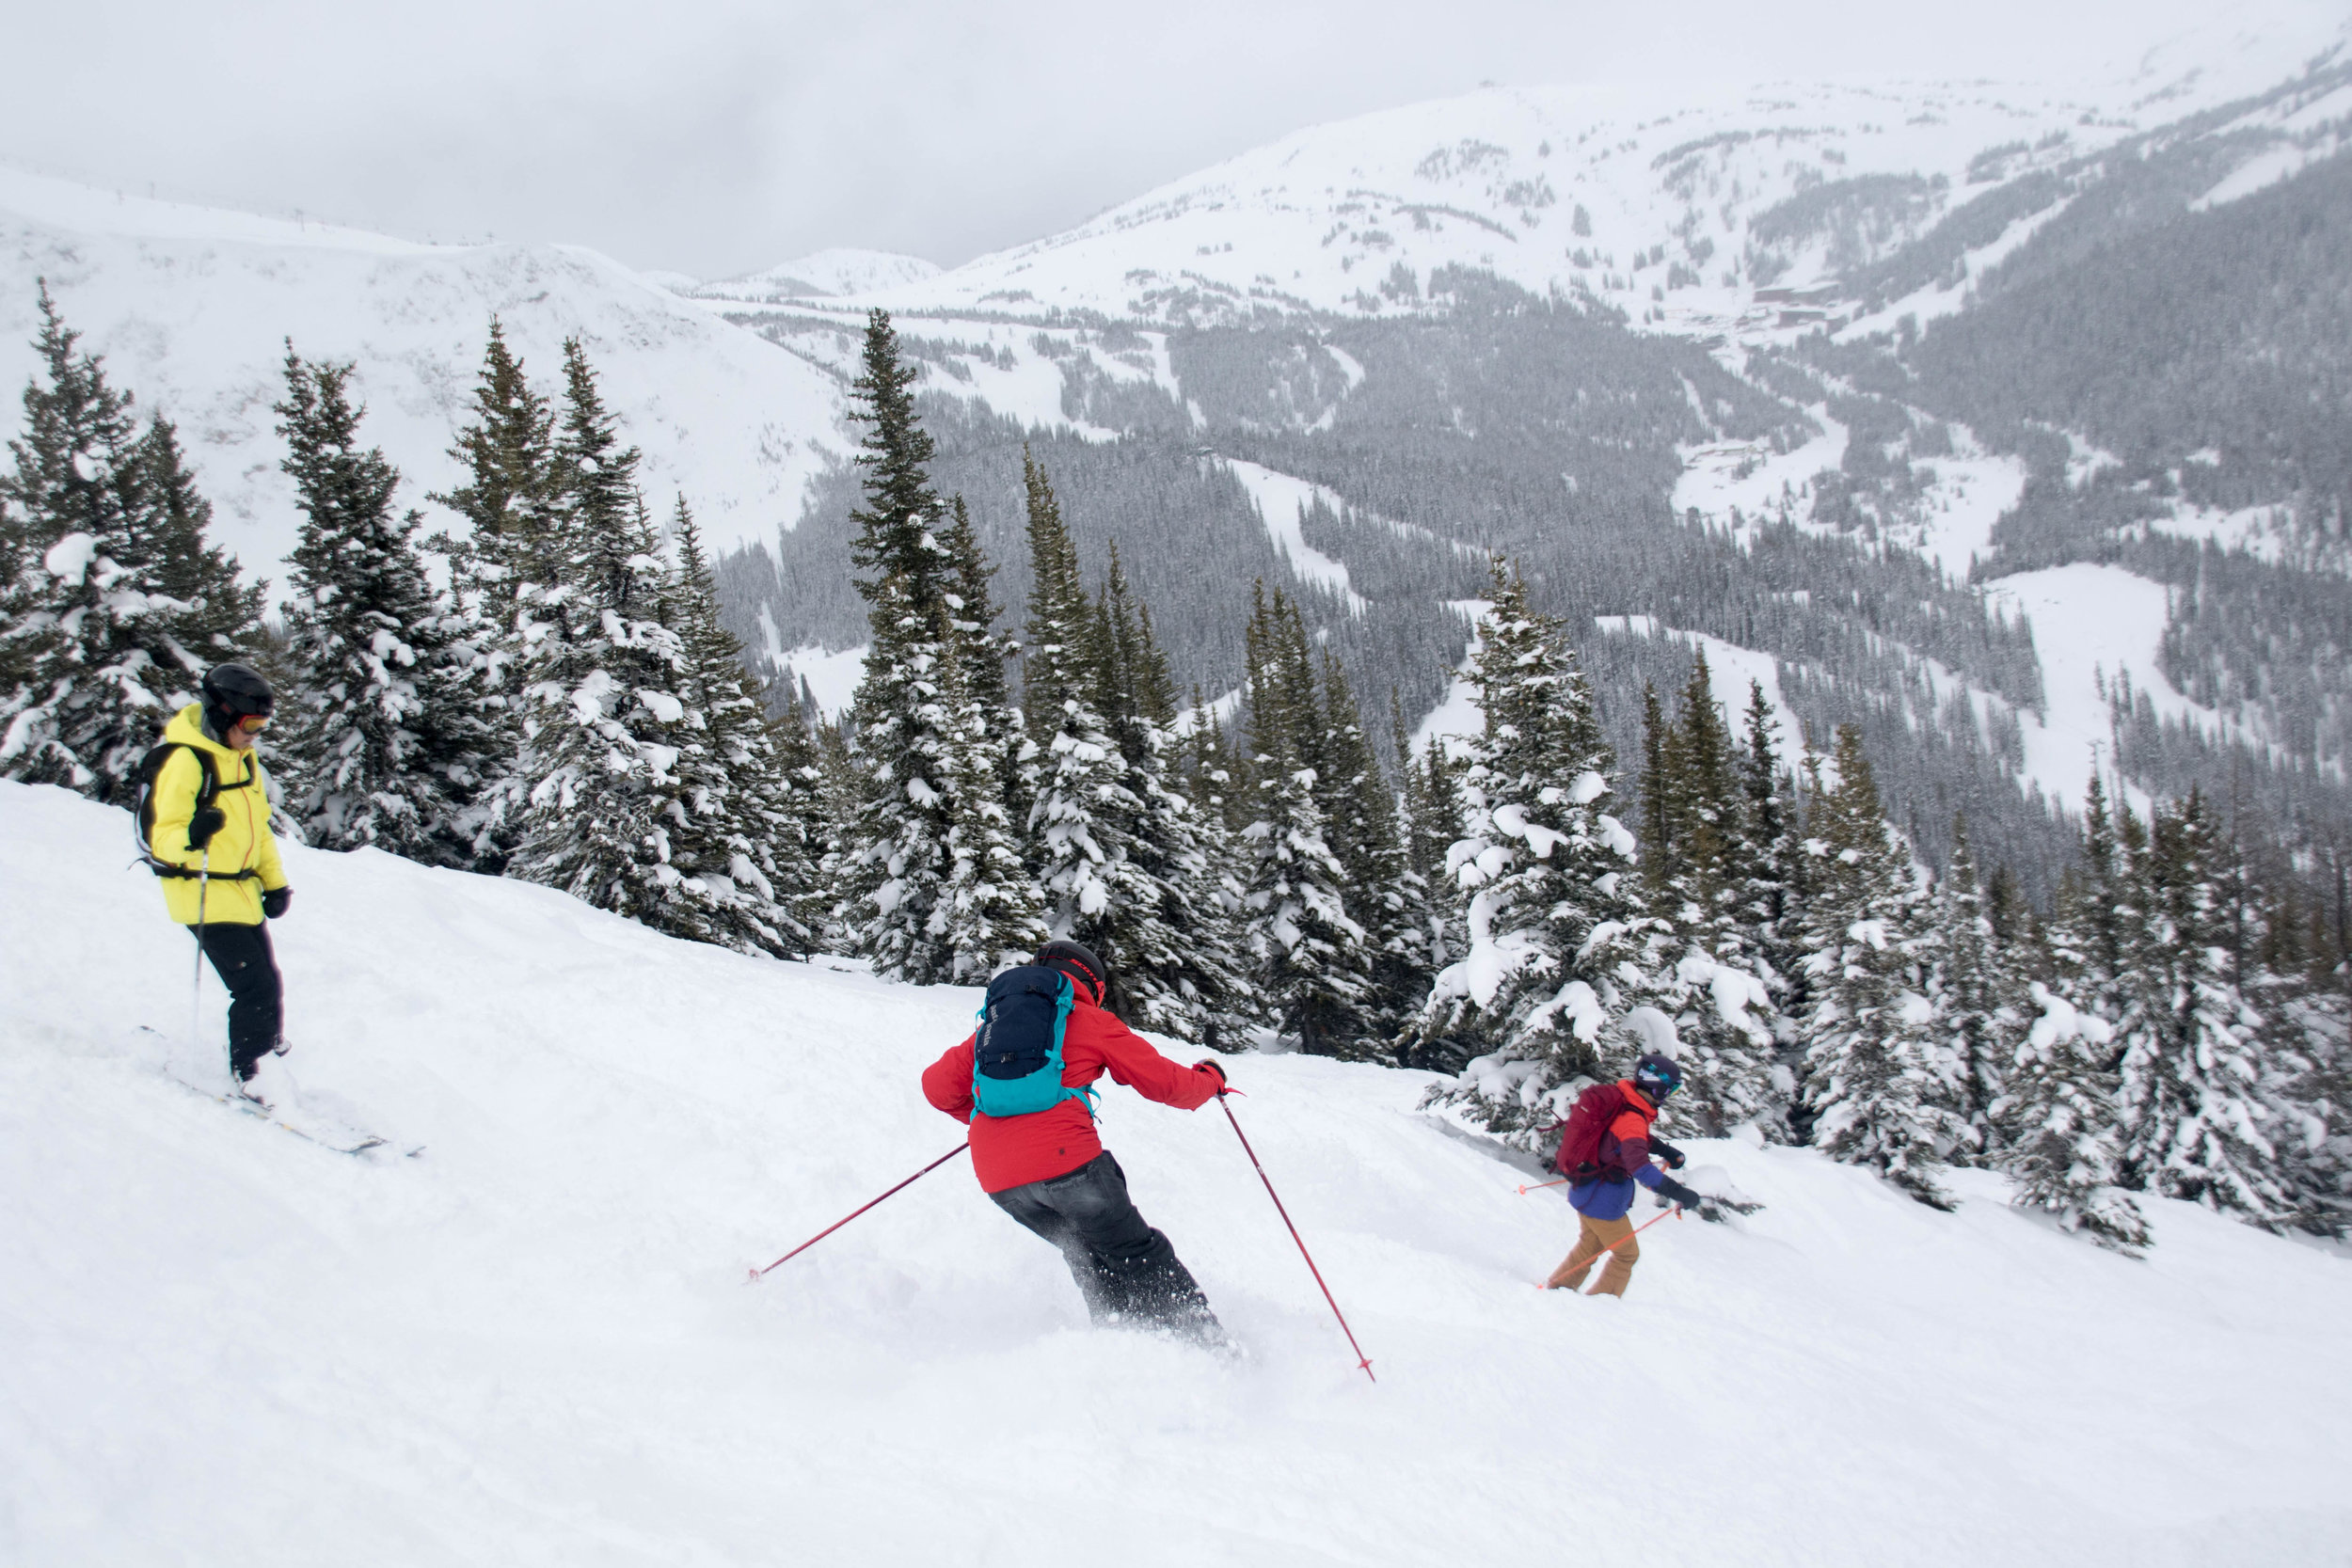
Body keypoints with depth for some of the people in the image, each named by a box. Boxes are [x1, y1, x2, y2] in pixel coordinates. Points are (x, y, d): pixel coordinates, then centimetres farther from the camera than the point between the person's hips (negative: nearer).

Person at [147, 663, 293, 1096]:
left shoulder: (244, 757, 10)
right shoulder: (185, 760, -16)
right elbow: (162, 837, -19)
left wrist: (274, 882, 17)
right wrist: (192, 836, -40)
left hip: (243, 892, 8)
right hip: (205, 895, -8)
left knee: (266, 982, 16)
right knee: (258, 987, -10)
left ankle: (269, 1046, 36)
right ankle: (246, 1075, 2)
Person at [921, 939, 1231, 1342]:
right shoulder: (1090, 1022, 10)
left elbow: (938, 1086, 21)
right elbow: (1165, 1082, 11)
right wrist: (1211, 1079, 31)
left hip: (998, 1180, 5)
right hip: (1064, 1158, -5)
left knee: (1089, 1255, 24)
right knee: (1139, 1254, 8)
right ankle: (1203, 1340, 3)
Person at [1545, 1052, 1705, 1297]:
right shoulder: (1632, 1120, -28)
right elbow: (1640, 1168, -40)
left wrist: (1665, 1150, 13)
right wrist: (1679, 1193, -41)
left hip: (1585, 1192, 8)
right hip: (1603, 1203, -8)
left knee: (1589, 1246, 28)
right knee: (1627, 1254, 14)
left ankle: (1555, 1288, 37)